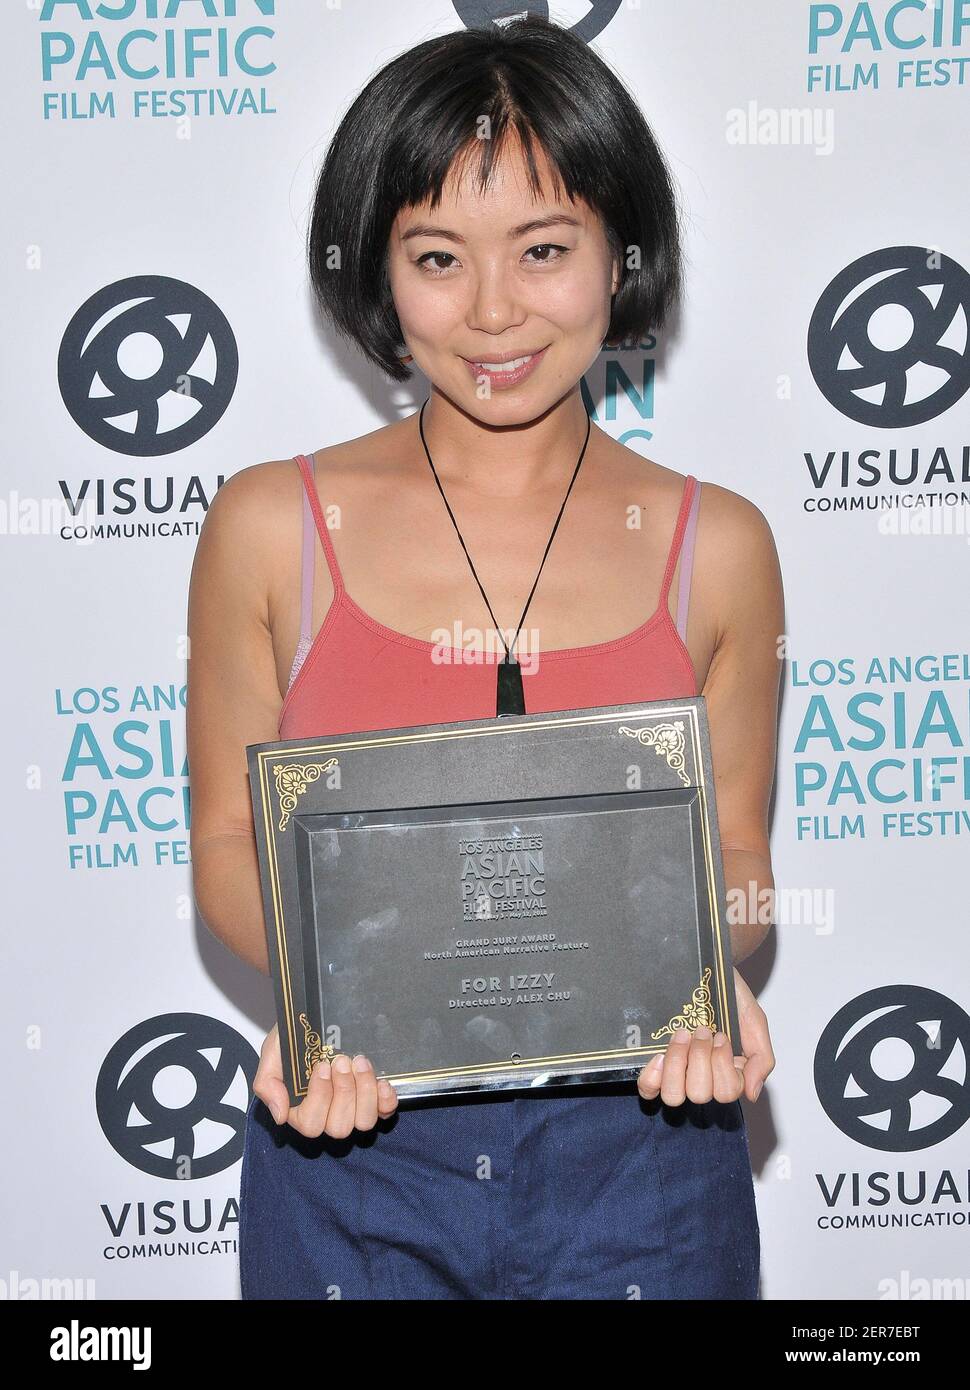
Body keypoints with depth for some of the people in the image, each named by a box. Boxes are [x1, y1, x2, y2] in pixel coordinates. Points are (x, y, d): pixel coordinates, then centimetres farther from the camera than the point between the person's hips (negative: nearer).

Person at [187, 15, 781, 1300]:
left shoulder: (718, 548, -2)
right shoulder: (272, 529, -4)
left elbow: (733, 853, 5)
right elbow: (229, 838, 1)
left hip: (635, 1141, 1)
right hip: (350, 1145, 0)